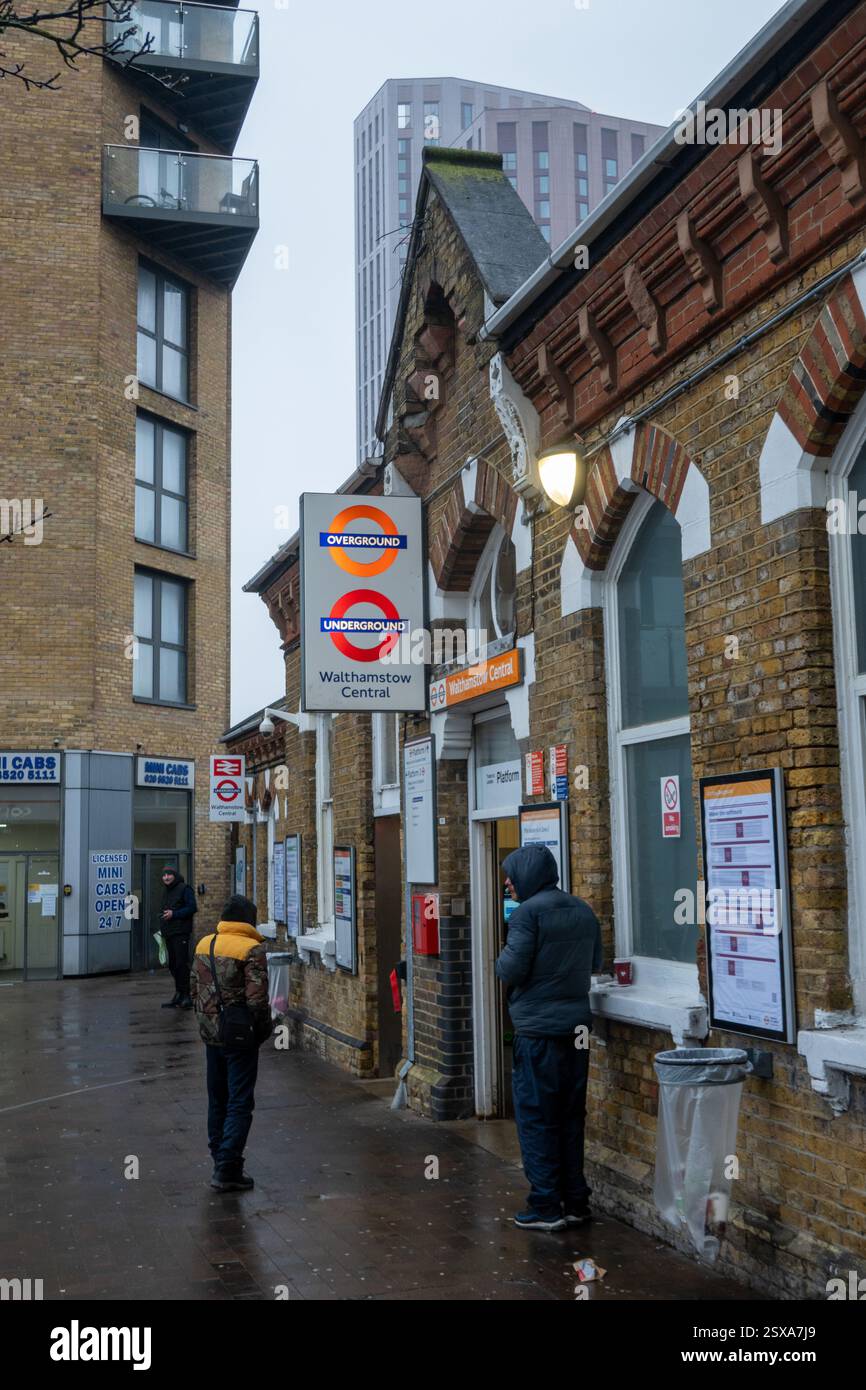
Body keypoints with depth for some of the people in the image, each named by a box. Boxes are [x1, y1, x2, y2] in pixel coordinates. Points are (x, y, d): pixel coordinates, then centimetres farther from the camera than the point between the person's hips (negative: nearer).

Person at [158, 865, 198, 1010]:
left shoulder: (184, 888, -7)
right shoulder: (165, 891, 19)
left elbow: (192, 908, -14)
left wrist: (174, 914, -18)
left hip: (181, 933, -9)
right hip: (169, 933, 9)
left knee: (181, 963, -11)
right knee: (173, 964, 11)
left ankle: (186, 995, -9)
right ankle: (179, 994, 19)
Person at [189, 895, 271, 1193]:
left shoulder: (204, 944, 5)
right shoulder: (252, 949, -15)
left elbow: (194, 987, 12)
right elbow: (257, 998, -20)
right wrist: (263, 1030, -5)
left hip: (211, 1034, 7)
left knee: (217, 1100, 19)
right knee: (240, 1104, 1)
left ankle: (220, 1160, 29)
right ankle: (227, 1170, -1)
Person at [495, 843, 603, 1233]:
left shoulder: (528, 912, -14)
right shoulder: (584, 912, 10)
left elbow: (510, 970, -16)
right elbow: (595, 963, 19)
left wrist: (506, 952, 4)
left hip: (538, 1029, -7)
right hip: (578, 1026, 7)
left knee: (536, 1117, 2)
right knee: (571, 1116, 15)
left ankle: (546, 1207, 4)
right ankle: (575, 1202, 20)